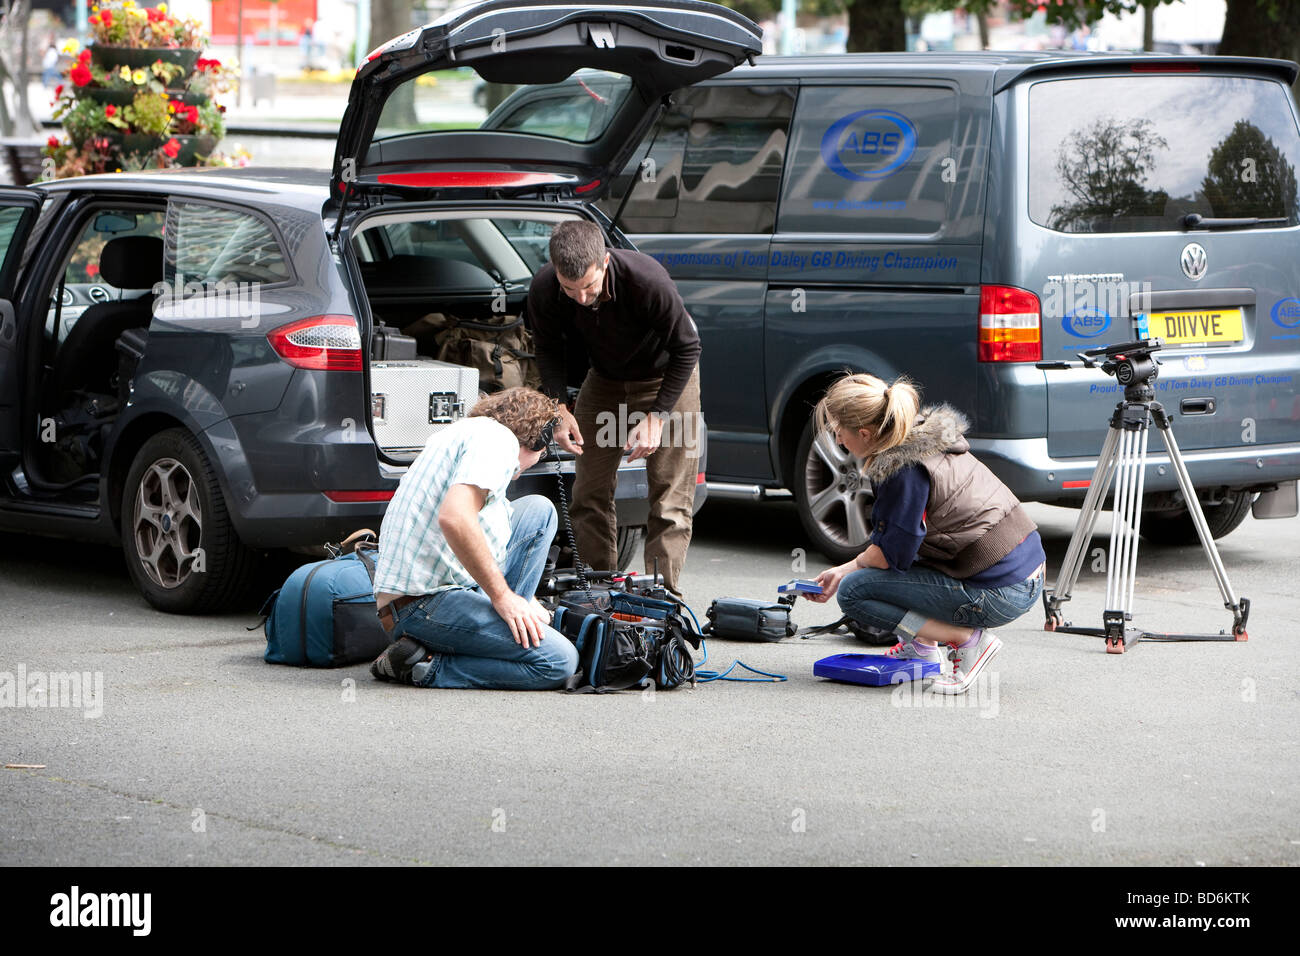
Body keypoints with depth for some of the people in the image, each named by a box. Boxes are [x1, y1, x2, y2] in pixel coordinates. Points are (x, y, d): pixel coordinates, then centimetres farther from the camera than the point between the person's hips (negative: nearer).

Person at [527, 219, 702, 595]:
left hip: (666, 379, -4)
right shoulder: (543, 290, -26)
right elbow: (549, 350, -5)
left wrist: (656, 417, -24)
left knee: (670, 500, -9)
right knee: (589, 493, 2)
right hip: (604, 379, 4)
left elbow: (686, 350, -22)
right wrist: (560, 408, -18)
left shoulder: (648, 281, -37)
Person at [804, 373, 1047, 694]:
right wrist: (843, 570, 19)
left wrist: (857, 563, 11)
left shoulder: (904, 469, -18)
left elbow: (889, 555, -11)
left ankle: (969, 640, -8)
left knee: (853, 593, -4)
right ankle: (920, 644, 18)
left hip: (999, 595, -10)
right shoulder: (927, 438, 11)